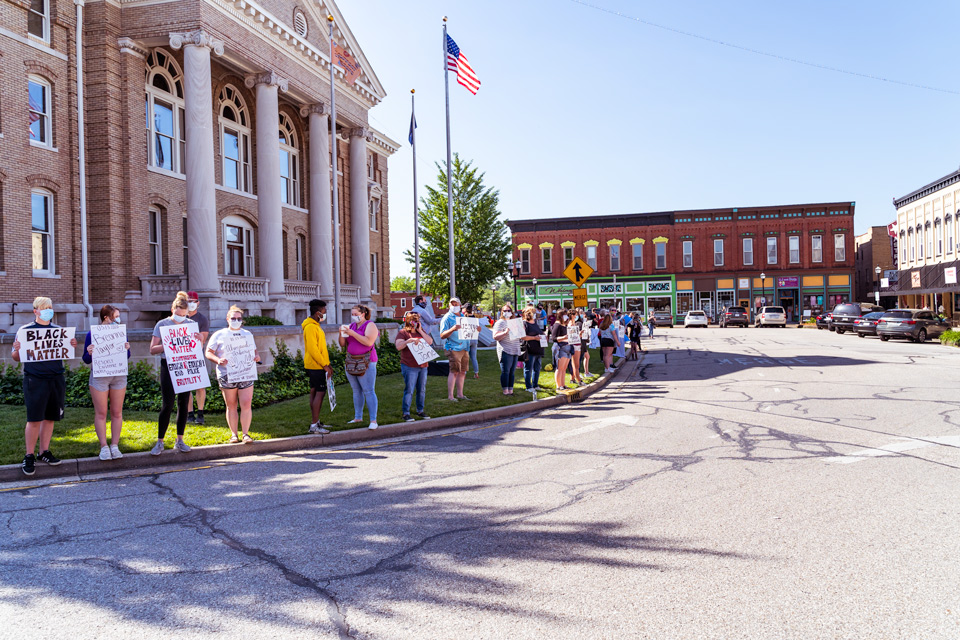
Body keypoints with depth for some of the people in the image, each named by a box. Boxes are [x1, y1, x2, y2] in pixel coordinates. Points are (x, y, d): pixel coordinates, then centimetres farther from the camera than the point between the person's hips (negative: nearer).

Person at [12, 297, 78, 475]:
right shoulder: (25, 330, 2)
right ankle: (29, 456, 7)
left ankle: (44, 452, 20)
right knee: (34, 419, -5)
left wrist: (72, 346, -6)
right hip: (35, 380, -3)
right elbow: (16, 358, 3)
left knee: (50, 417, 9)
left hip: (56, 379, 4)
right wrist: (17, 350, -19)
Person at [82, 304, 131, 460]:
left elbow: (126, 357, 10)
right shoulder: (92, 333, -2)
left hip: (119, 376, 3)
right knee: (101, 413, 1)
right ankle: (104, 447, 9)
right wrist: (89, 353, -21)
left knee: (117, 412, 5)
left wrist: (127, 349, -11)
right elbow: (86, 360, 1)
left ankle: (114, 446, 12)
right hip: (99, 377, -3)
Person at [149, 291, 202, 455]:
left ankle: (179, 441, 17)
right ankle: (160, 442, 6)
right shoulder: (162, 324, -1)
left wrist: (199, 340, -12)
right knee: (167, 405, -6)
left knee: (183, 403, 6)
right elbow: (152, 350, -2)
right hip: (168, 366, -3)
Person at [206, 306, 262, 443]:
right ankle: (233, 434, 15)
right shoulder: (219, 335, 6)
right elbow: (208, 352, 4)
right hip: (227, 375, -2)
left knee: (246, 404, -7)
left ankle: (246, 434, 1)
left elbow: (254, 349, 22)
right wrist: (218, 360, -16)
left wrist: (257, 356, -2)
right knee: (231, 406, 5)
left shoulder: (248, 334, 16)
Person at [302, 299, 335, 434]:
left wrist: (328, 365, 17)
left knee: (316, 393, 13)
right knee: (319, 393, -9)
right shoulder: (310, 327, -16)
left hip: (318, 366, 10)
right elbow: (313, 349, -21)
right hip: (316, 366, -10)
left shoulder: (316, 326, 17)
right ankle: (314, 426, -7)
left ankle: (316, 422, 21)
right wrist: (325, 365, -17)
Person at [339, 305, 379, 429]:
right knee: (356, 391, 10)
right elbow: (343, 344, 10)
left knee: (369, 391, -7)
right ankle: (358, 417, 17)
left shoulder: (370, 325, -5)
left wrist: (352, 333, -21)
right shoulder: (351, 326, 12)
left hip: (366, 363, -6)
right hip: (351, 362, 6)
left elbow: (369, 342, -22)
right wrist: (341, 333, -9)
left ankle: (373, 420, -7)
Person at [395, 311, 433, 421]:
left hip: (423, 366, 6)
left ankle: (420, 410, 23)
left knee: (422, 390, 11)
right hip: (409, 367, -6)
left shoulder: (421, 331, 14)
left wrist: (420, 331, -4)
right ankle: (405, 413, 1)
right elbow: (398, 346, -14)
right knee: (409, 390, -6)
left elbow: (430, 342, 1)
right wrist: (409, 340, -25)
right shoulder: (402, 332, -1)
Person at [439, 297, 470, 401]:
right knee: (454, 371, -11)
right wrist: (452, 329, -28)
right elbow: (442, 336, -12)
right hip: (453, 348, -7)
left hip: (464, 348, 7)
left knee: (462, 372, 9)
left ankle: (460, 394, 16)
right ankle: (450, 396, -6)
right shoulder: (447, 318, -5)